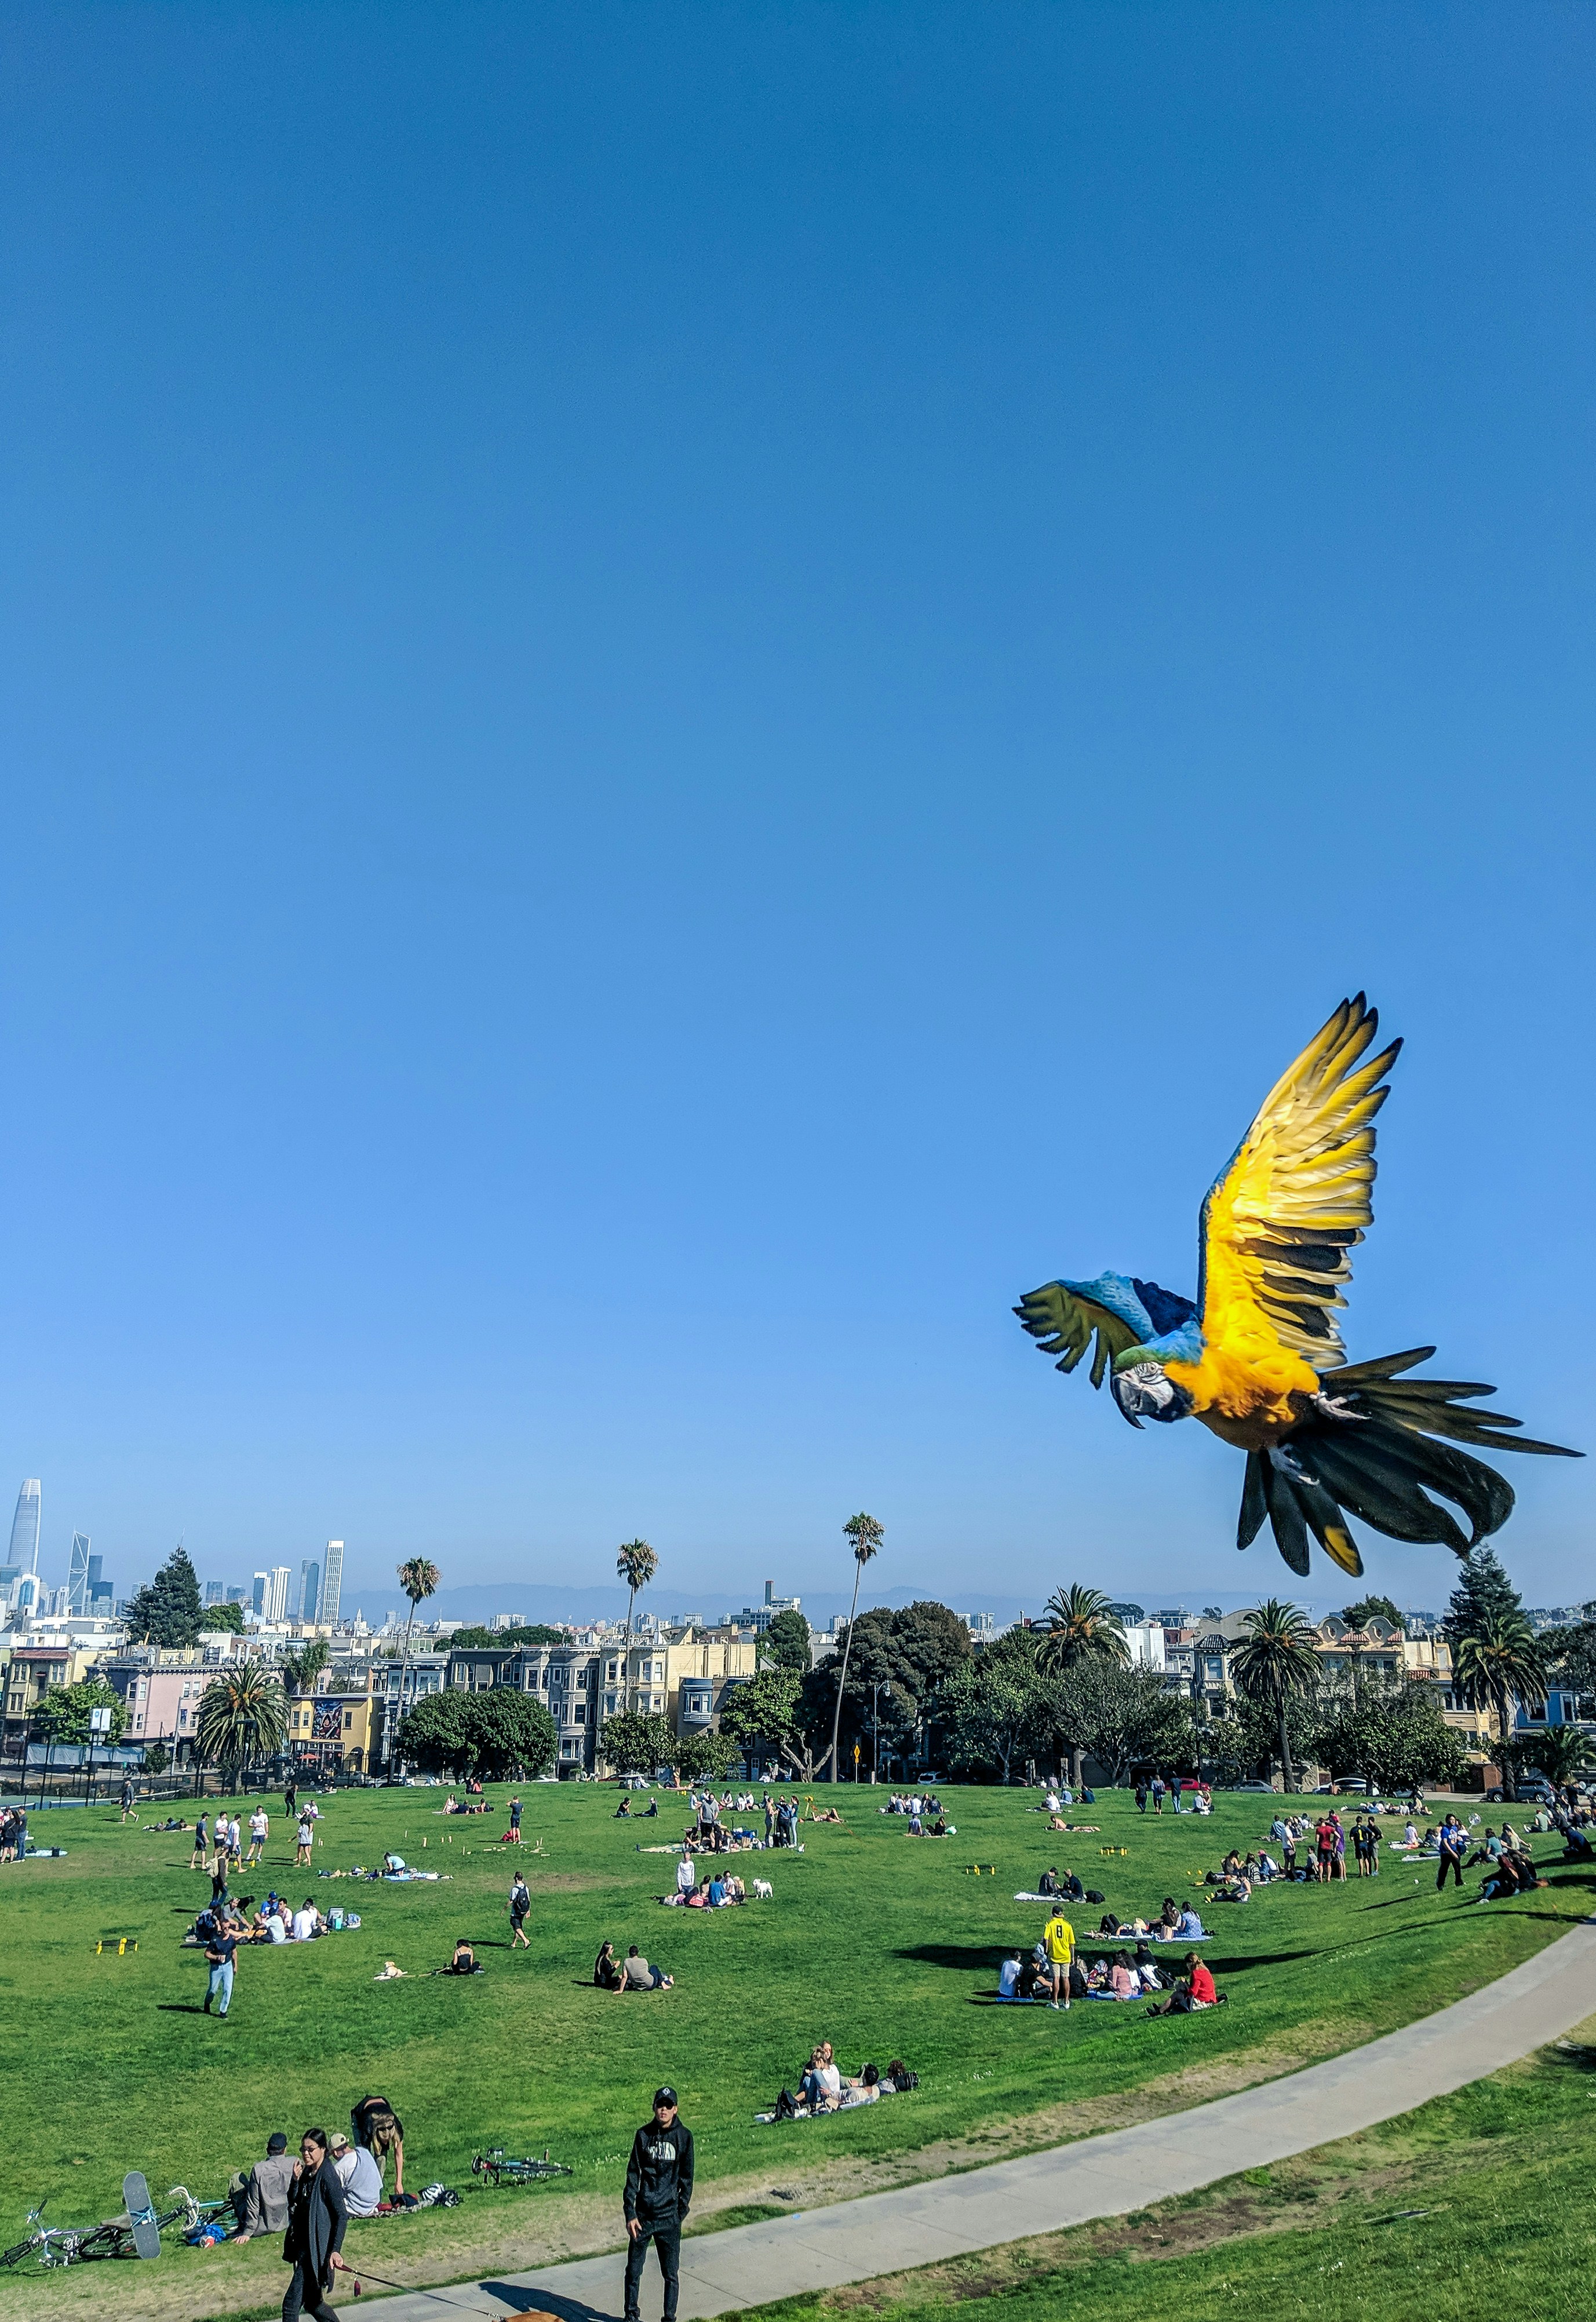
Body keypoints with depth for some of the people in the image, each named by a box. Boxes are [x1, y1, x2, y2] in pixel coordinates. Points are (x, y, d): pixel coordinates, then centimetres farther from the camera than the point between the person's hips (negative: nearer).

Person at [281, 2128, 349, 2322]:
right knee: (312, 2303, 19)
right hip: (303, 2246, 9)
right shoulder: (306, 2173, 7)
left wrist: (335, 2250, -23)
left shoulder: (327, 2176, -17)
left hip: (318, 2249, -9)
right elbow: (292, 2204, 4)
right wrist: (296, 2181, -11)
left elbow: (342, 2216, -17)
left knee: (291, 2303, -7)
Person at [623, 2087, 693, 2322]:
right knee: (633, 2270, 9)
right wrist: (630, 2213, -6)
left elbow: (686, 2177, 3)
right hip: (643, 2214, 1)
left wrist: (681, 2210, 0)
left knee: (671, 2273, 6)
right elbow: (633, 2174, -1)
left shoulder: (684, 2136, -3)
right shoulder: (644, 2135, -1)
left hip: (670, 2217, -1)